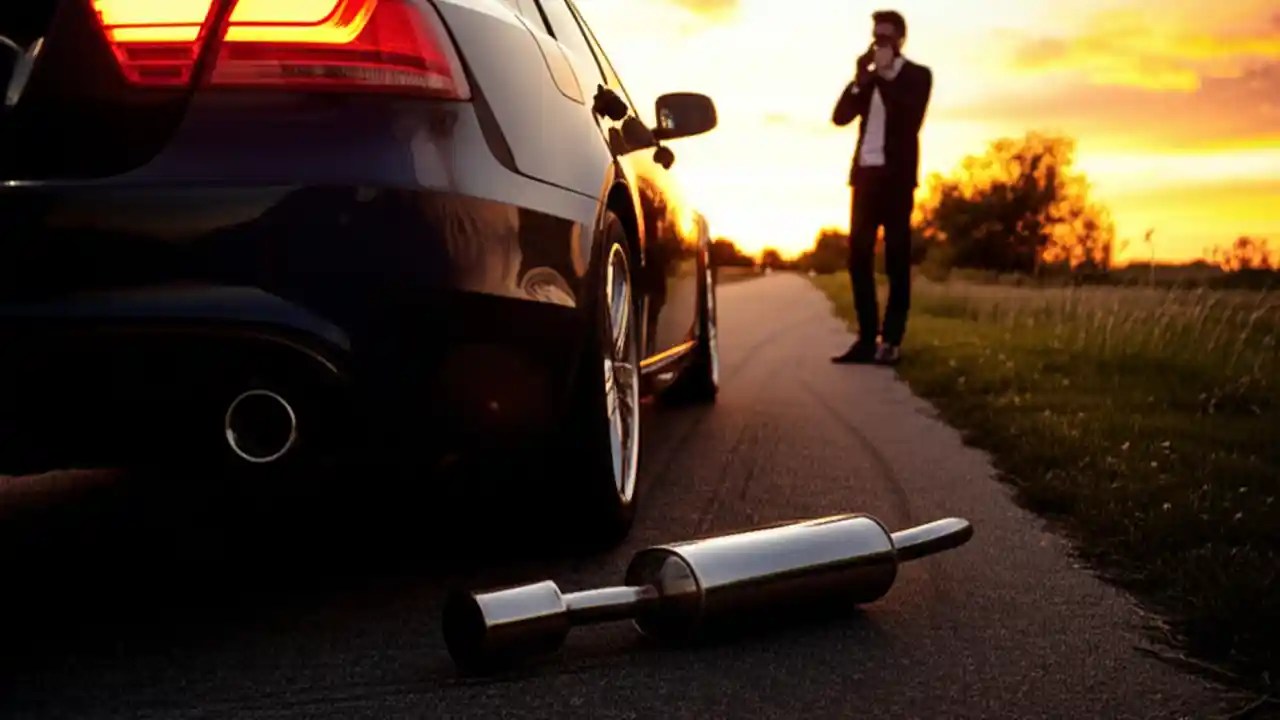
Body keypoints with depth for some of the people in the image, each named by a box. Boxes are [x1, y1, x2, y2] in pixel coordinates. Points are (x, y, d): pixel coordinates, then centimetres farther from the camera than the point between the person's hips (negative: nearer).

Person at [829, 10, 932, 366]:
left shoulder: (918, 75, 4)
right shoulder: (867, 78, 18)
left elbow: (910, 120, -13)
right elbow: (841, 116, 4)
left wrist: (885, 76, -10)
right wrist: (861, 78, -7)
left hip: (896, 174, -5)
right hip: (866, 173, 5)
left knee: (896, 258, -5)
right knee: (859, 256, 0)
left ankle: (892, 340, -4)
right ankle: (867, 338, 4)